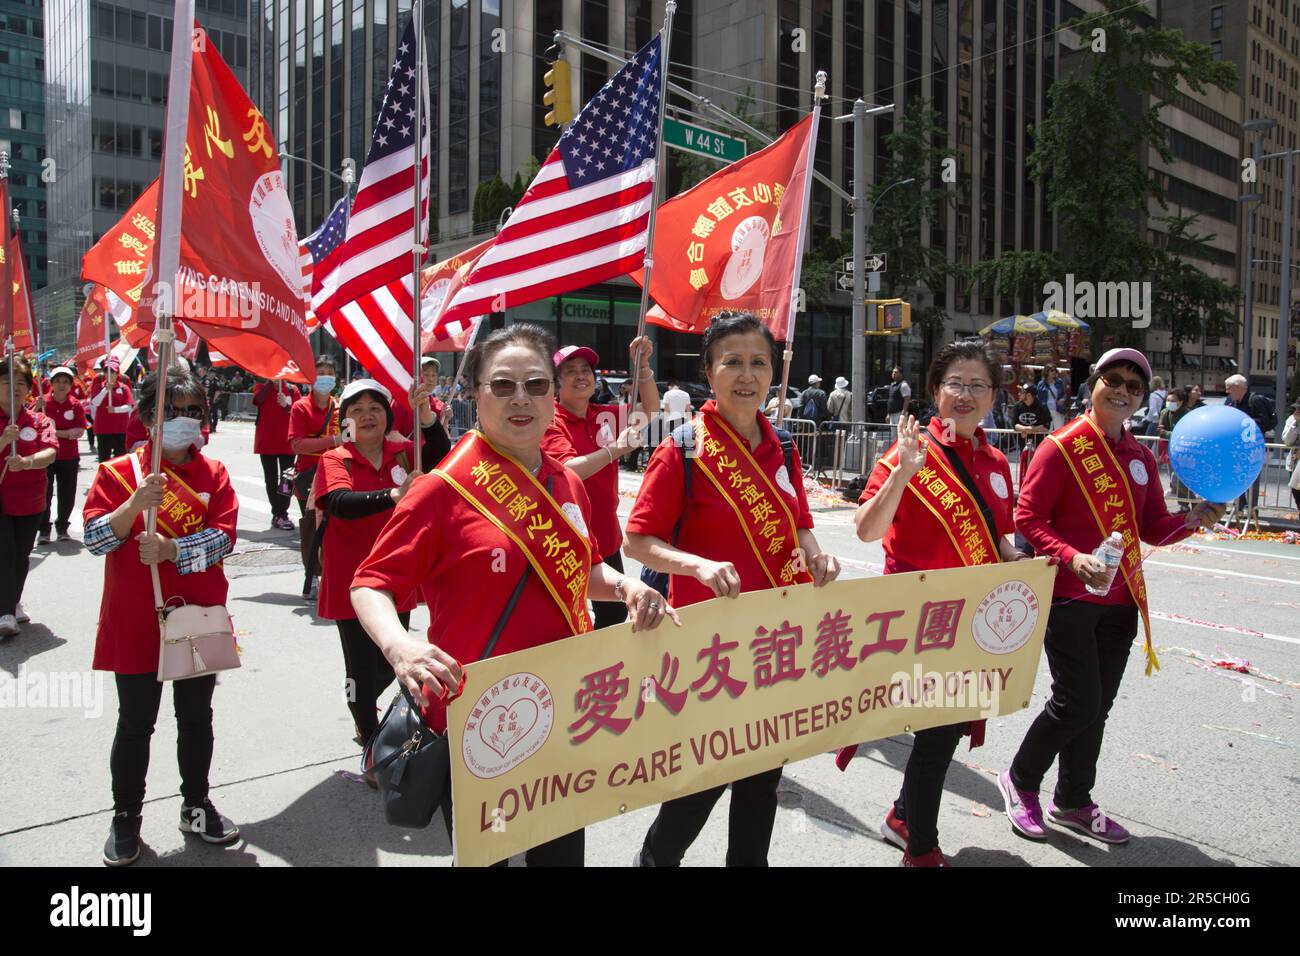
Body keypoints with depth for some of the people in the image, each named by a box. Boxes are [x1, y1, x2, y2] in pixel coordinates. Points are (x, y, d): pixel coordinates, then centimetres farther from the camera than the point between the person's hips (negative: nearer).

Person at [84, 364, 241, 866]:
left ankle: (196, 806, 31)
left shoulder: (213, 472, 1)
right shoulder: (117, 472, -3)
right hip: (136, 625, -2)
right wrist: (136, 505, -27)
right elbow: (94, 538, -11)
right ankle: (126, 816, 26)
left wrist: (170, 550, -23)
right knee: (135, 724, 9)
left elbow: (224, 537, -9)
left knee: (197, 718, 14)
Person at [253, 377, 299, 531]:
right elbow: (259, 399, -19)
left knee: (287, 479, -1)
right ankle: (277, 514, 6)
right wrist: (271, 380, -19)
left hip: (287, 442, 0)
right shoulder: (261, 387, 4)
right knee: (271, 479, 3)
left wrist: (286, 405, -20)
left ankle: (283, 513, 6)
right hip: (266, 442, 0)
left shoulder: (292, 390, 4)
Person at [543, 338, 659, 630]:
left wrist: (642, 365, -5)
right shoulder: (551, 422, -13)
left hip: (607, 538, 6)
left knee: (616, 616, 17)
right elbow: (568, 470, -27)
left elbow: (649, 409, 9)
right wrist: (615, 449, -36)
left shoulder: (604, 416, 4)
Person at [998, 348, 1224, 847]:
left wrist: (1192, 519, -7)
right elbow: (1028, 517, -14)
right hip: (1068, 597, -7)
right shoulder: (1063, 446, -9)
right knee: (1077, 703, -7)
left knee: (1097, 706, 14)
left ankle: (1073, 802, 32)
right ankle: (1020, 780, 18)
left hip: (1119, 600, 7)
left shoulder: (1141, 456, 11)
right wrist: (1073, 559, -26)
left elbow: (1152, 528, 12)